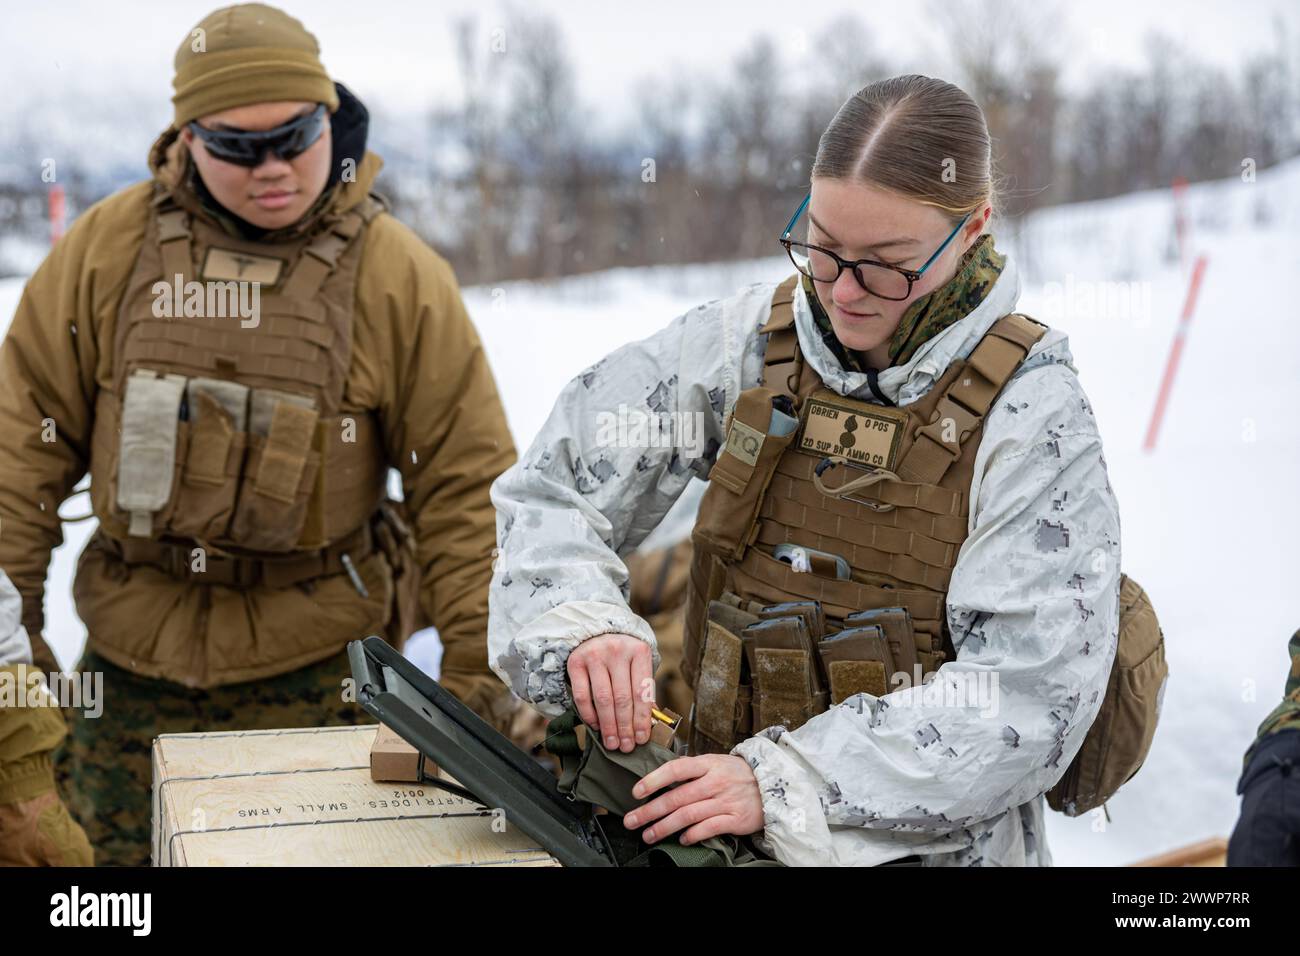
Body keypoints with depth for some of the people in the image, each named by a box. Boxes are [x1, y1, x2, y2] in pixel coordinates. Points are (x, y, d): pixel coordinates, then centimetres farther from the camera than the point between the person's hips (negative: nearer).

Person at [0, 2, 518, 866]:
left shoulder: (399, 275, -7)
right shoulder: (108, 247, -1)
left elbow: (460, 482, -5)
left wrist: (474, 663, -7)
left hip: (314, 668, -2)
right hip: (134, 653, 3)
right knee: (111, 852, 13)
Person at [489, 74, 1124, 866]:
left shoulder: (1032, 413, -8)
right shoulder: (751, 340, 1)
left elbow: (1032, 697, -13)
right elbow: (555, 485, 6)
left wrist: (783, 784, -20)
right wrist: (582, 621, -14)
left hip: (930, 842, -5)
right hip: (720, 817, 5)